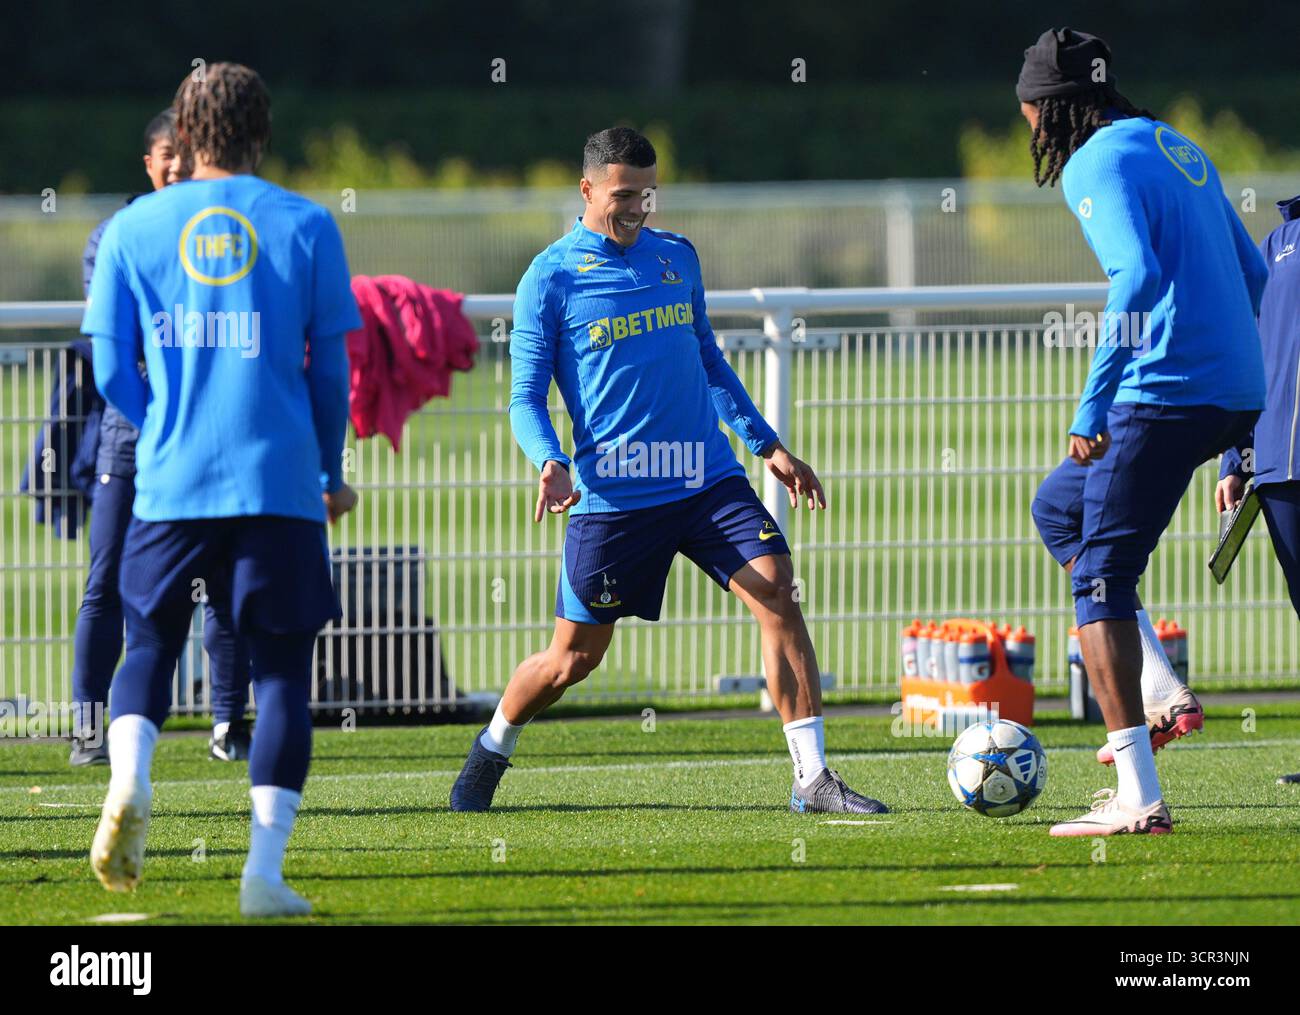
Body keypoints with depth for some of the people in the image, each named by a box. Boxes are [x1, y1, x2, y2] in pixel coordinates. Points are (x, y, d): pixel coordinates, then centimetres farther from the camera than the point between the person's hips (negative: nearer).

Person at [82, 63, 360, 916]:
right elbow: (329, 367, 5)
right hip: (280, 483, -1)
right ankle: (265, 868, -5)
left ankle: (130, 781, -12)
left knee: (150, 645, 17)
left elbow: (112, 371, 6)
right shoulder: (305, 226, 3)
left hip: (169, 485, 1)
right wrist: (331, 475, 19)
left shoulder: (133, 229, 5)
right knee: (283, 667, 5)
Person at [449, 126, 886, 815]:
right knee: (575, 655, 6)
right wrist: (551, 464, -22)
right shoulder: (550, 279, -3)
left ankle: (813, 778, -14)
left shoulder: (677, 257, 12)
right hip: (613, 494, -4)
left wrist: (768, 446, 19)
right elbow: (525, 398, -3)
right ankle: (490, 752, 35)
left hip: (708, 477, 4)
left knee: (777, 592, -16)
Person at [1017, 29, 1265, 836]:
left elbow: (1138, 278, -24)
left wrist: (1094, 408, -22)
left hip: (1167, 393, -9)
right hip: (1236, 393, 9)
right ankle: (1162, 695, 11)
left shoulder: (1098, 165, -9)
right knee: (1059, 506, 24)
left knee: (1100, 580, -3)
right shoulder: (1177, 148, 18)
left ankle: (1139, 800, -9)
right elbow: (1250, 272, 23)